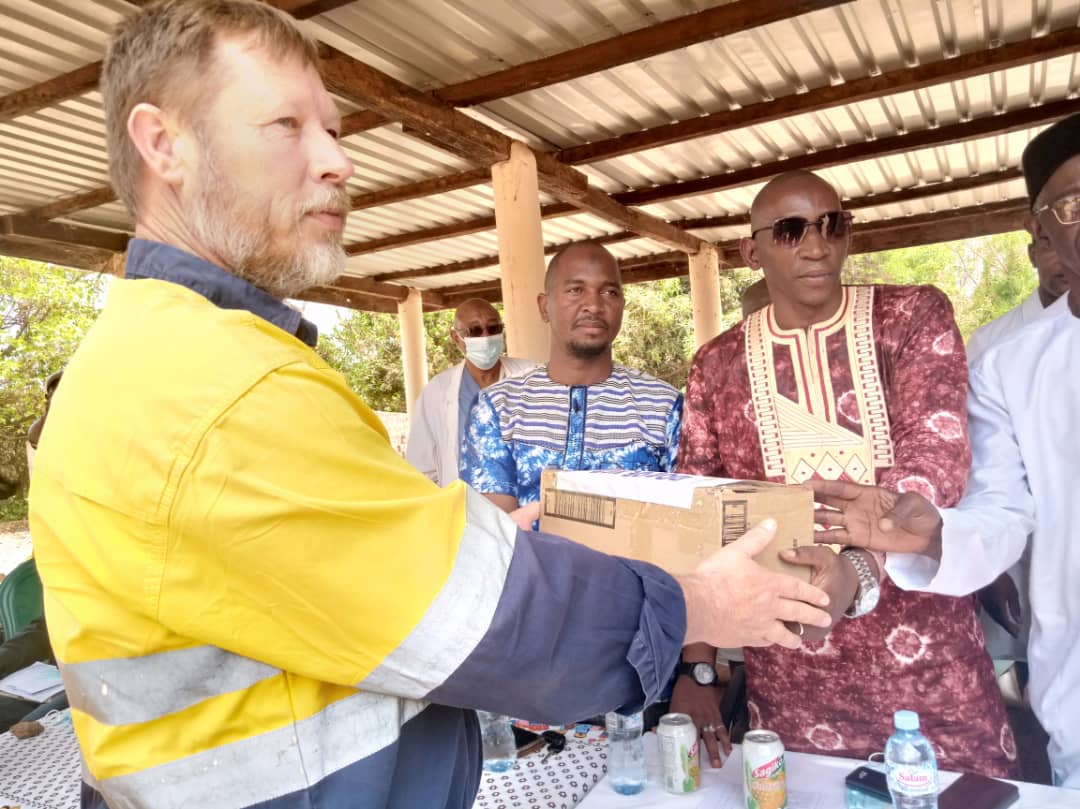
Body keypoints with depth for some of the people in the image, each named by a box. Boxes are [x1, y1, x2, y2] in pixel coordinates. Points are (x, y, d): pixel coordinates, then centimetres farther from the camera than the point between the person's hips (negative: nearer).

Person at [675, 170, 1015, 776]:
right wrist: (693, 667, -4)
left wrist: (859, 572, -34)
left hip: (928, 655, 0)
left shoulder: (914, 317, -1)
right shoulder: (717, 365, 2)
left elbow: (935, 457, -16)